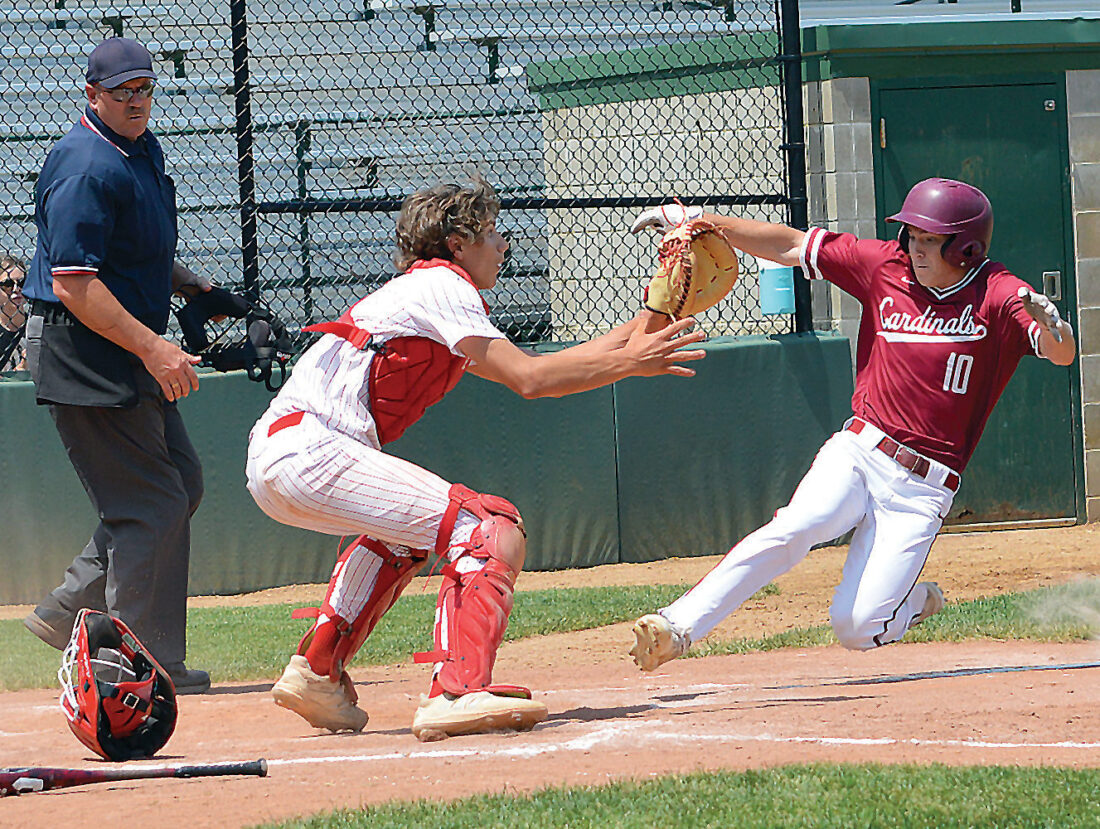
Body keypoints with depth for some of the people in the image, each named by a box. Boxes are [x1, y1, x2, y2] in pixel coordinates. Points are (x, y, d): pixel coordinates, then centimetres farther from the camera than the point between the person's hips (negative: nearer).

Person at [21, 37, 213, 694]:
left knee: (181, 484, 15)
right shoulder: (87, 167, -20)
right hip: (82, 352, -10)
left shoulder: (143, 150, 12)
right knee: (152, 504, -9)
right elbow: (73, 282, -25)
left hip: (131, 351, 10)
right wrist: (153, 348, -27)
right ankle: (148, 664, -2)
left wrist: (190, 286, 12)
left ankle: (71, 613, 19)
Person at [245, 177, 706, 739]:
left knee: (404, 527, 38)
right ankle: (457, 692, -31)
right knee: (493, 531, -16)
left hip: (269, 464, 10)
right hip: (309, 452, -10)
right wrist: (630, 362, -4)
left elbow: (532, 369, 26)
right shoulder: (440, 285, -1)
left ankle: (316, 669, 30)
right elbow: (527, 378, -10)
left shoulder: (423, 289, 27)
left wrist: (642, 327, 26)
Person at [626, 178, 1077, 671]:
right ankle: (678, 627, -32)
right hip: (857, 454, 3)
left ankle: (919, 602, 22)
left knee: (857, 629, -12)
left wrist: (1050, 325, -44)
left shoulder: (996, 295, -7)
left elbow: (1062, 354, -20)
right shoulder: (888, 268, 4)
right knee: (795, 528, -29)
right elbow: (790, 246, 8)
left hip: (922, 489, -3)